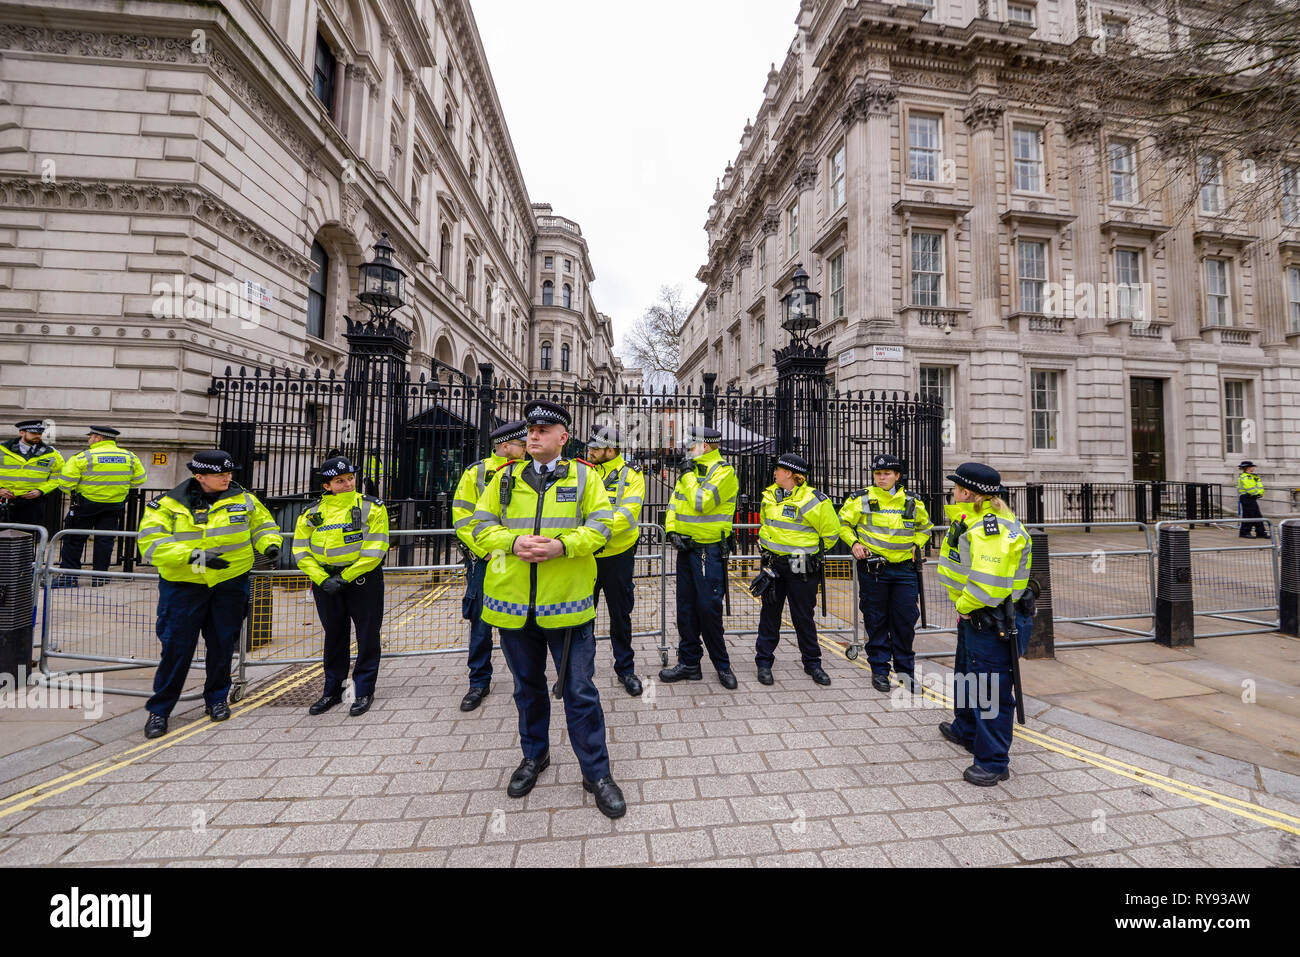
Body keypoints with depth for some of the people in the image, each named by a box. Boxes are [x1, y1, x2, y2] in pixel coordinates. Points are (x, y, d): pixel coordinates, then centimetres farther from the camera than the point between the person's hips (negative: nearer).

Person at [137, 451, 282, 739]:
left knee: (222, 645, 12)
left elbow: (263, 524, 13)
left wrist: (270, 544, -9)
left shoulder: (243, 499, 1)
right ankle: (159, 710, 21)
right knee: (176, 647, 2)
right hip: (183, 587, -2)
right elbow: (151, 543, -15)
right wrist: (194, 556, -28)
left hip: (230, 585, 2)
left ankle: (216, 698, 31)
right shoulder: (169, 504, -6)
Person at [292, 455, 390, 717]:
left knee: (367, 635, 2)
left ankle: (364, 691, 16)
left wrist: (346, 577, -15)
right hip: (325, 580, 4)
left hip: (363, 578, -3)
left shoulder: (371, 507, -5)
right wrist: (321, 579, -8)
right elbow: (301, 550, 5)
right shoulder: (313, 512, 6)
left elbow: (374, 549, -11)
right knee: (334, 636, 15)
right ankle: (333, 690, 30)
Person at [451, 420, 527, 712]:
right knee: (481, 623, 7)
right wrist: (489, 552, -12)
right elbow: (463, 520, -6)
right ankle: (479, 683, 23)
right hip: (485, 561, -2)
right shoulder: (476, 473, -2)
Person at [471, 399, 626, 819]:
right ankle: (534, 755, 44)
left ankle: (597, 772, 23)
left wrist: (562, 545, -20)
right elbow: (482, 526, 5)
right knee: (528, 685, 21)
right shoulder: (506, 478, 8)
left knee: (579, 690, 4)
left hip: (567, 602, -3)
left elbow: (601, 526, -4)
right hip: (513, 602, 3)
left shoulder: (584, 476, 1)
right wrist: (513, 542, -14)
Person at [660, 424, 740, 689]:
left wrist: (689, 476, -10)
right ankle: (689, 663, 23)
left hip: (709, 550, -8)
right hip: (686, 547, 8)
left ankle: (722, 665, 14)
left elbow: (701, 503, -22)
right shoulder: (691, 472, 16)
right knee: (686, 608, 11)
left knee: (708, 608, -6)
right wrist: (672, 530, 0)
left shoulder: (724, 472, -9)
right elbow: (674, 505, 16)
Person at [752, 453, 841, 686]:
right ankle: (764, 662, 21)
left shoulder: (814, 500, -13)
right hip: (772, 564, 4)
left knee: (803, 617, 7)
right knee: (770, 613, 9)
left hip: (802, 568, -4)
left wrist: (812, 551, 8)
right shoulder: (769, 495, 5)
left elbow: (831, 532, -2)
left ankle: (813, 663, 26)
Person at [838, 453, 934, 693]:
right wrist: (853, 543, -6)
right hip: (873, 569, -2)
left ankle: (905, 669, 25)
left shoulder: (911, 502, 7)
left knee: (905, 620, 7)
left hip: (905, 568, 2)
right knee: (876, 621, 6)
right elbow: (843, 523, 8)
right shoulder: (861, 499, -3)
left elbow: (925, 525, 24)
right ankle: (879, 669, 20)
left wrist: (916, 545, 10)